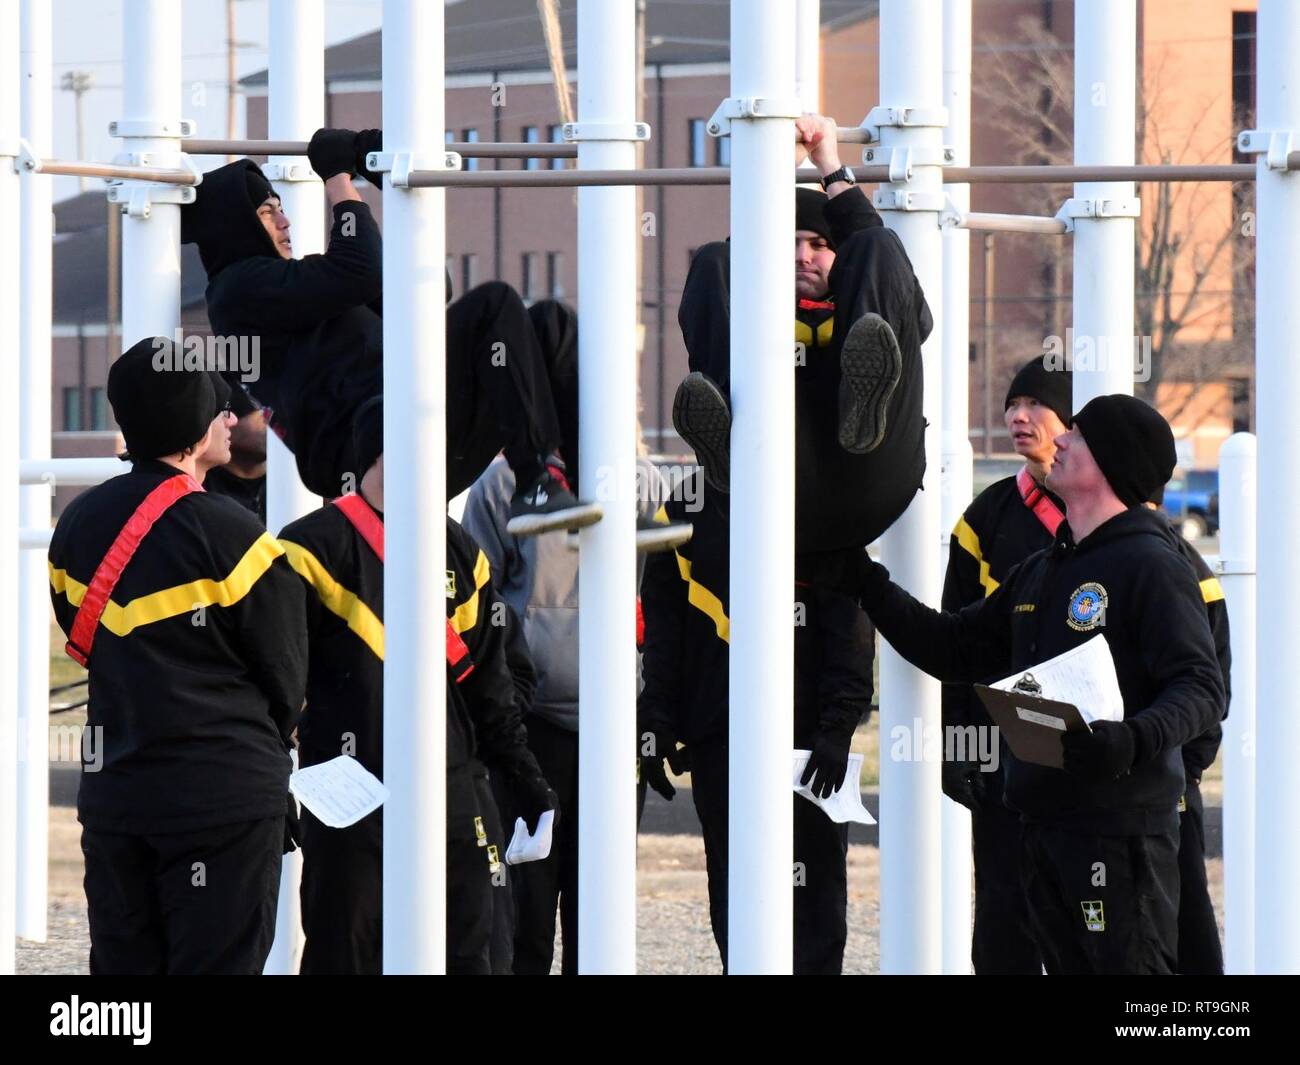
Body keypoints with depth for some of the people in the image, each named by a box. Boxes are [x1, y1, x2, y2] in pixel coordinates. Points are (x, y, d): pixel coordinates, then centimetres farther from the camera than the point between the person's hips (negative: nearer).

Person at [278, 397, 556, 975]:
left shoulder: (459, 553, 14)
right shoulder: (319, 548, -6)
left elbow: (486, 683, 18)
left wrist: (523, 776, 14)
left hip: (450, 791, 6)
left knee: (469, 952, 4)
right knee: (345, 954, 0)